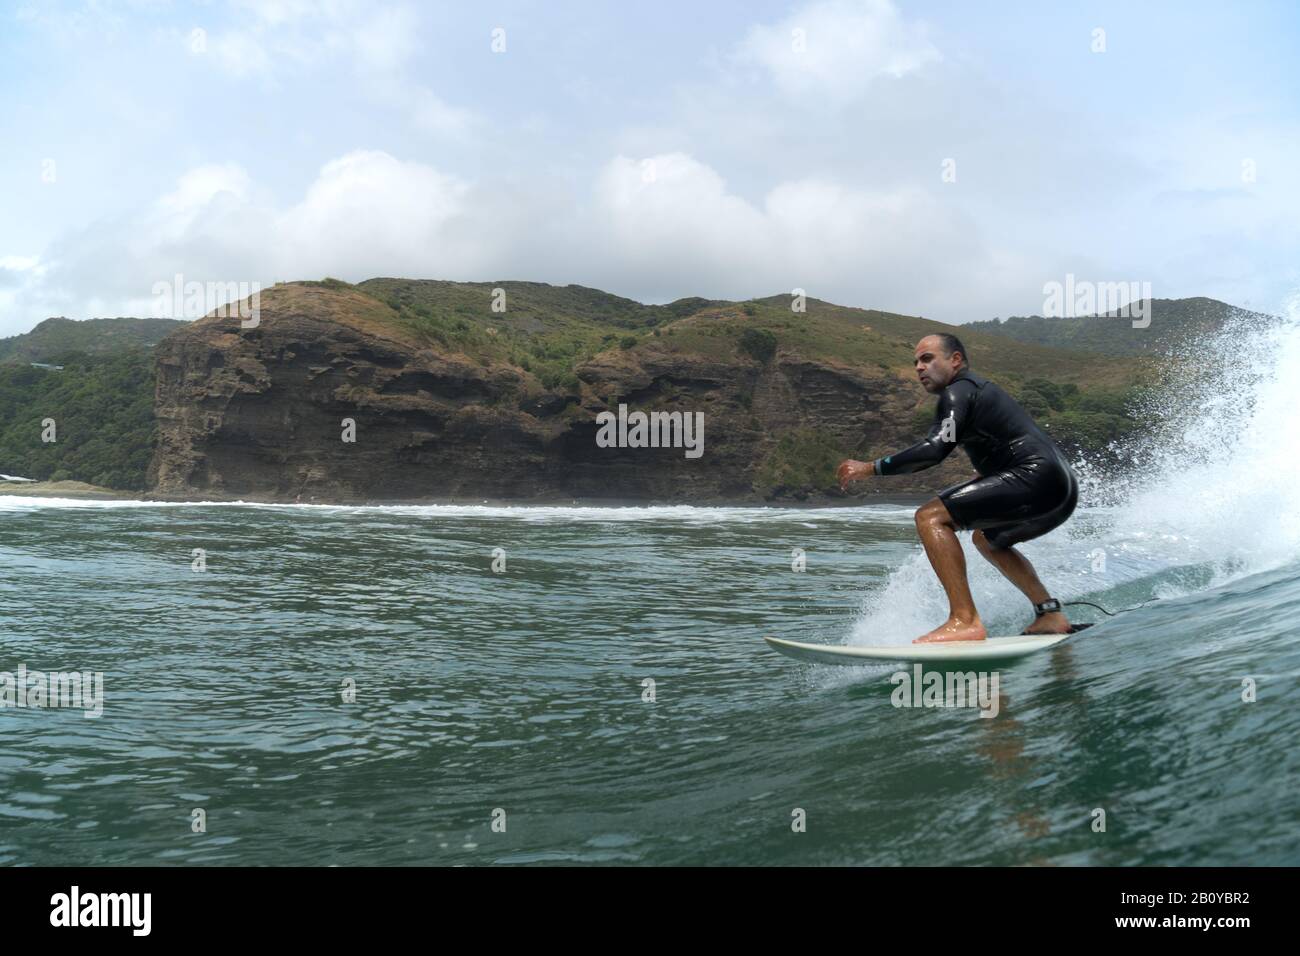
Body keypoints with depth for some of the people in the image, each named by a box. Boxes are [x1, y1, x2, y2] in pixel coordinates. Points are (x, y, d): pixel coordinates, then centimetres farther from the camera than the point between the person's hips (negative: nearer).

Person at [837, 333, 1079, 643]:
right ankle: (1050, 615, 25)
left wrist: (870, 468, -12)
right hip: (1062, 489, 10)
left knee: (930, 517, -14)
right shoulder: (980, 389, 28)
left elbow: (934, 450, -17)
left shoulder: (958, 391, -2)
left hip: (1035, 478, -10)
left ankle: (965, 621, -24)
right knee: (986, 538, 33)